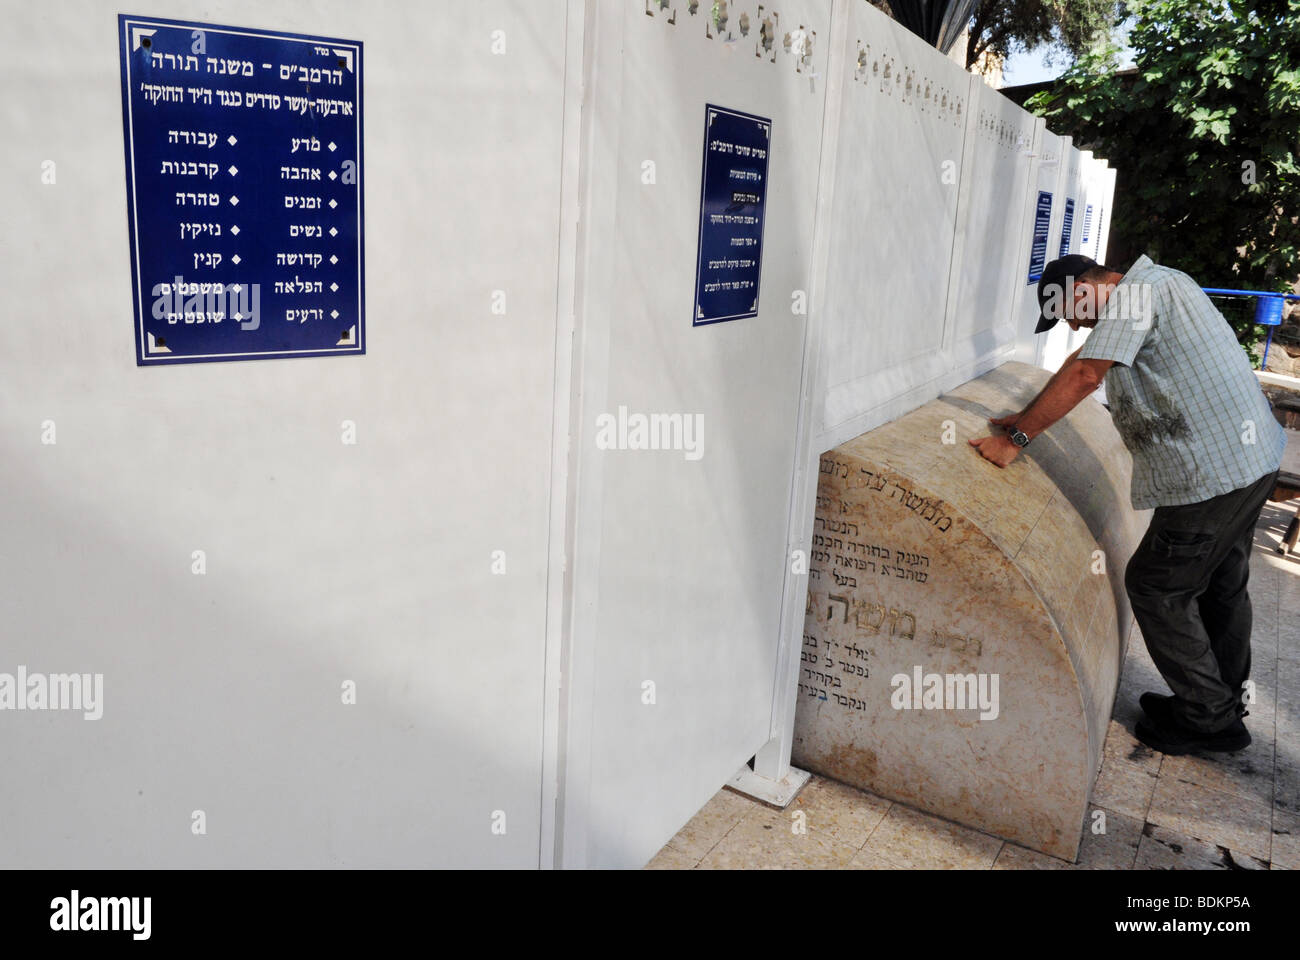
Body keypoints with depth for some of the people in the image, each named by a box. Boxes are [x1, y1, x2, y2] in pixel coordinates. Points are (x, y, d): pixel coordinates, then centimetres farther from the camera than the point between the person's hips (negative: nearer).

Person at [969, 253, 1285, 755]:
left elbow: (1085, 375, -27)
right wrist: (1026, 418, 17)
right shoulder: (1155, 284, 16)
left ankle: (1209, 719, 12)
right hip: (1252, 456, 11)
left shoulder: (1137, 294, -16)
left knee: (1156, 587, 1)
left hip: (1210, 473, -11)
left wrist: (1015, 440, -24)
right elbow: (1081, 359, 19)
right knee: (1222, 585, 20)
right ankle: (1226, 704, 35)